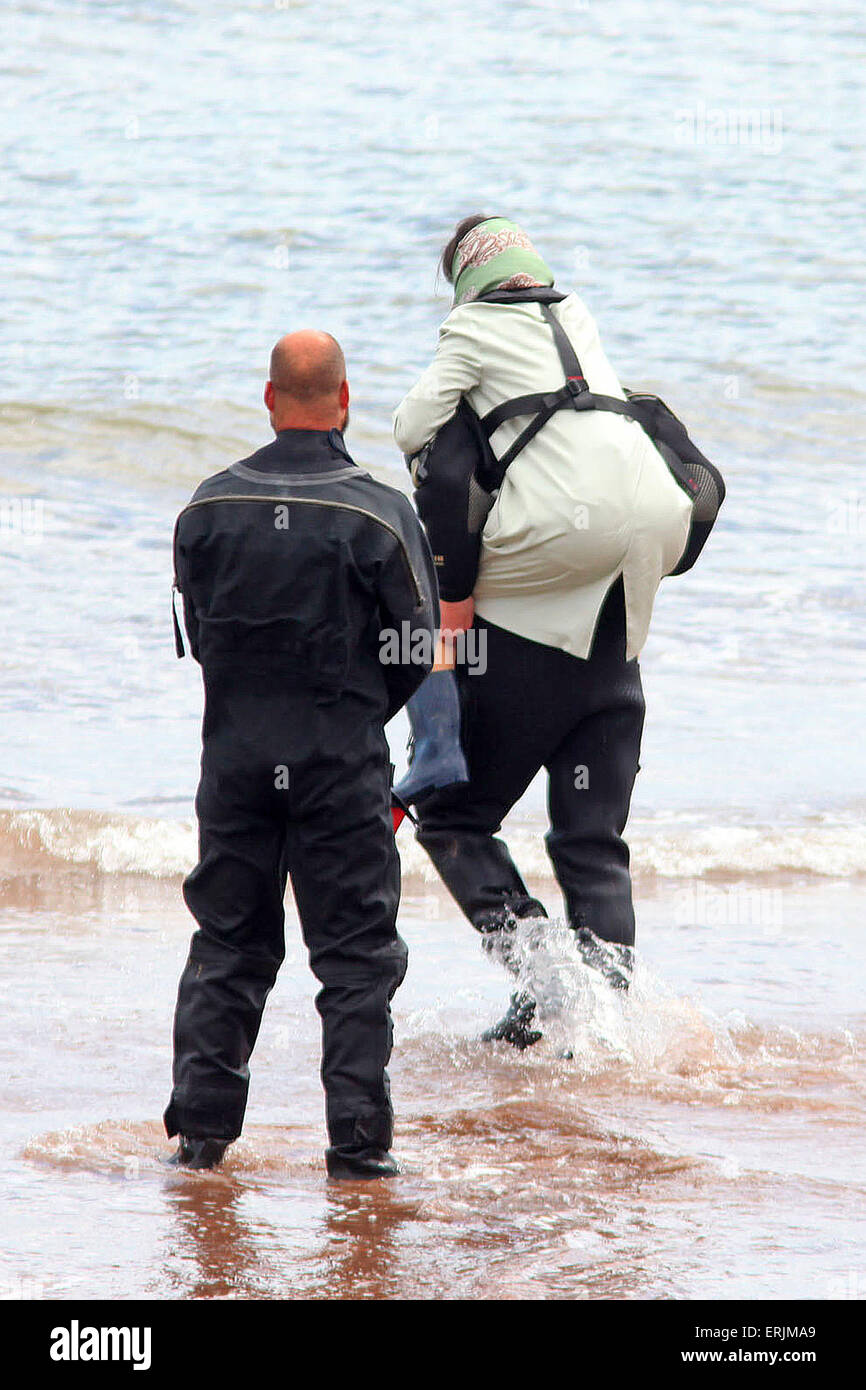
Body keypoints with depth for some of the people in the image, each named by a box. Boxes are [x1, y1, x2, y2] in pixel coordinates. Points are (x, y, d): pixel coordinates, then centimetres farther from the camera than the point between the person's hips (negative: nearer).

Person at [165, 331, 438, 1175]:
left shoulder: (210, 506, 0)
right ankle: (357, 1137, -1)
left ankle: (201, 1125, 12)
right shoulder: (379, 512, -9)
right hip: (342, 759, -3)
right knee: (356, 949, 3)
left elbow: (195, 632, 6)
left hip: (235, 750, 3)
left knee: (227, 941, 13)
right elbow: (418, 646, -3)